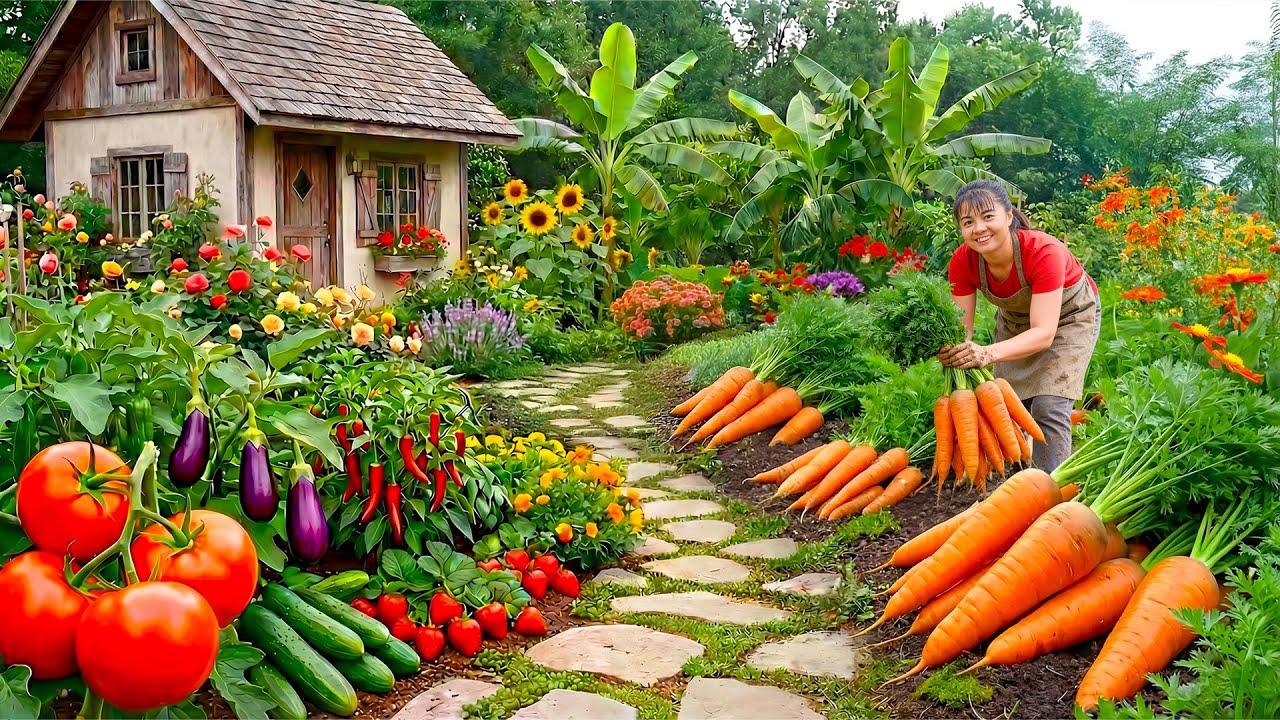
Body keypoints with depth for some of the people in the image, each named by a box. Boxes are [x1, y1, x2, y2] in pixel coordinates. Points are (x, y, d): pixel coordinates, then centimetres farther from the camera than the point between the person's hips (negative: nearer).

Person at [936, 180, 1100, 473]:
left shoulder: (1044, 251, -39)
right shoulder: (963, 261, -26)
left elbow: (1044, 333, -43)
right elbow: (961, 329, -24)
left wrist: (987, 353, -59)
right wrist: (951, 350, -49)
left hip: (1069, 316, -4)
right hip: (1015, 319, 4)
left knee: (1048, 408, -18)